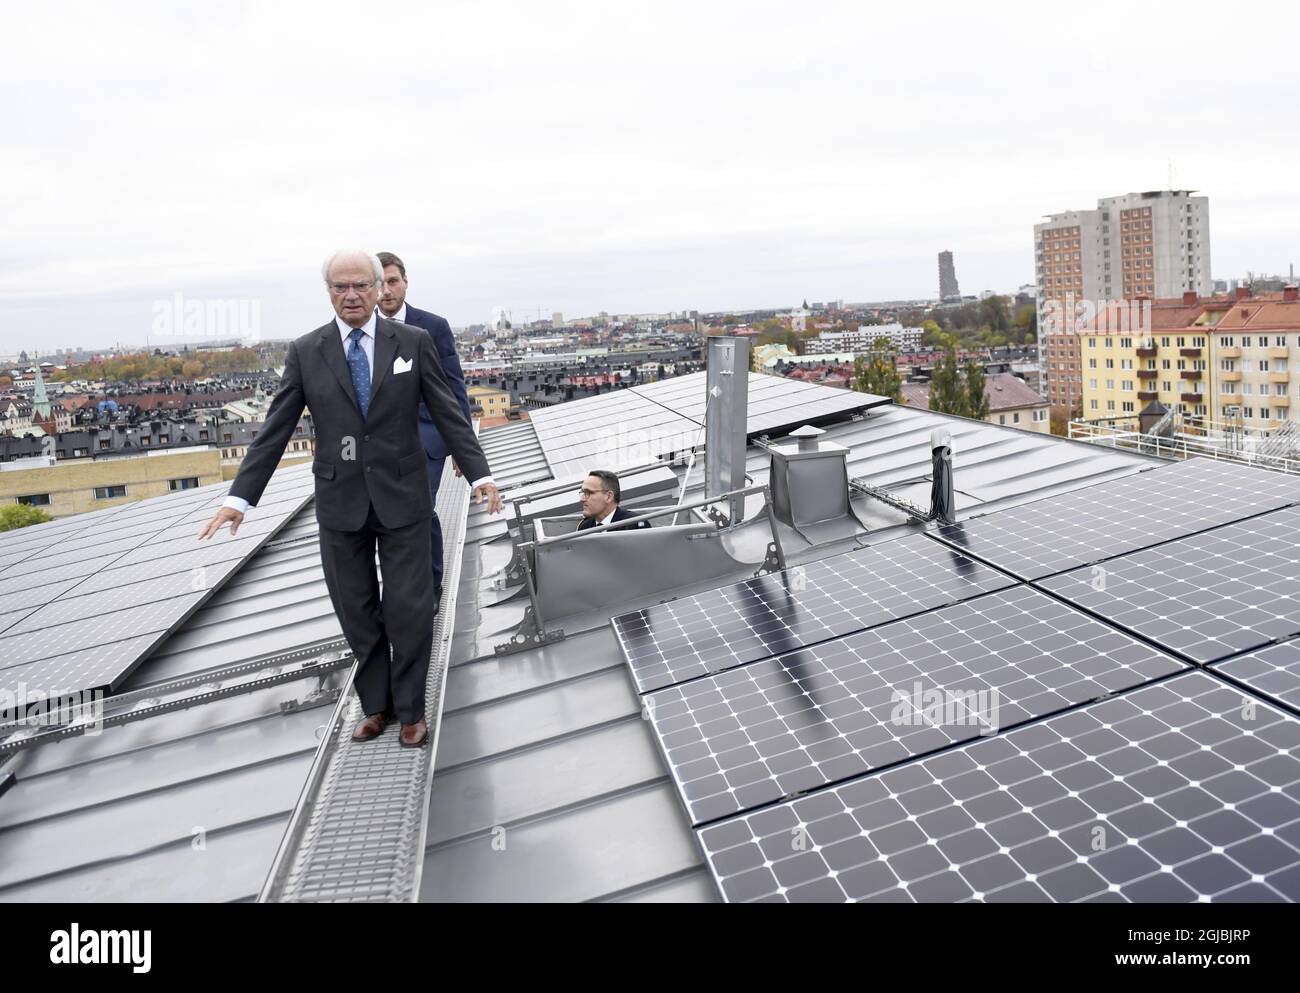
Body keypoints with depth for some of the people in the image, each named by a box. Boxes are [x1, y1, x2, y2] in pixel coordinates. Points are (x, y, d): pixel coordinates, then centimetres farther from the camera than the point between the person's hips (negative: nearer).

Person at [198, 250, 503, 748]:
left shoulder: (413, 342, -1)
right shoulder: (305, 351, 1)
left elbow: (447, 413, -1)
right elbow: (275, 429, 2)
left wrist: (480, 474, -9)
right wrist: (240, 497, -2)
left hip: (401, 497, -1)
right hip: (340, 502, 2)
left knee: (409, 608, 0)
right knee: (357, 611, 10)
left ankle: (410, 709, 19)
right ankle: (376, 704, 27)